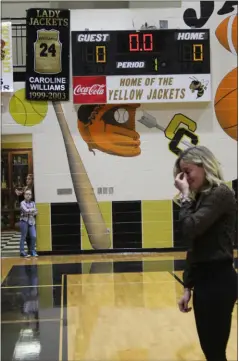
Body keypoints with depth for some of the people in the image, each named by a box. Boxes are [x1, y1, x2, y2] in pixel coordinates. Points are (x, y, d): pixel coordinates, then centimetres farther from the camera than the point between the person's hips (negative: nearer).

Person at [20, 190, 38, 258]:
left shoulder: (33, 203, 12)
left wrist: (29, 212, -11)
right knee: (23, 237, -1)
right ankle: (22, 251, 5)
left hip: (31, 221, 4)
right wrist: (33, 210, -3)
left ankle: (32, 251, 9)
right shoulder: (22, 203, -3)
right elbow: (26, 210, -16)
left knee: (34, 236, -4)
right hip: (24, 221, -4)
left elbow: (35, 212, 4)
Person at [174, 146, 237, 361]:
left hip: (218, 281, -9)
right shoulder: (201, 198, 14)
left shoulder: (221, 194, -12)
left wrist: (185, 197, -10)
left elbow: (190, 229, -24)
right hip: (203, 280, 9)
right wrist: (188, 287, 15)